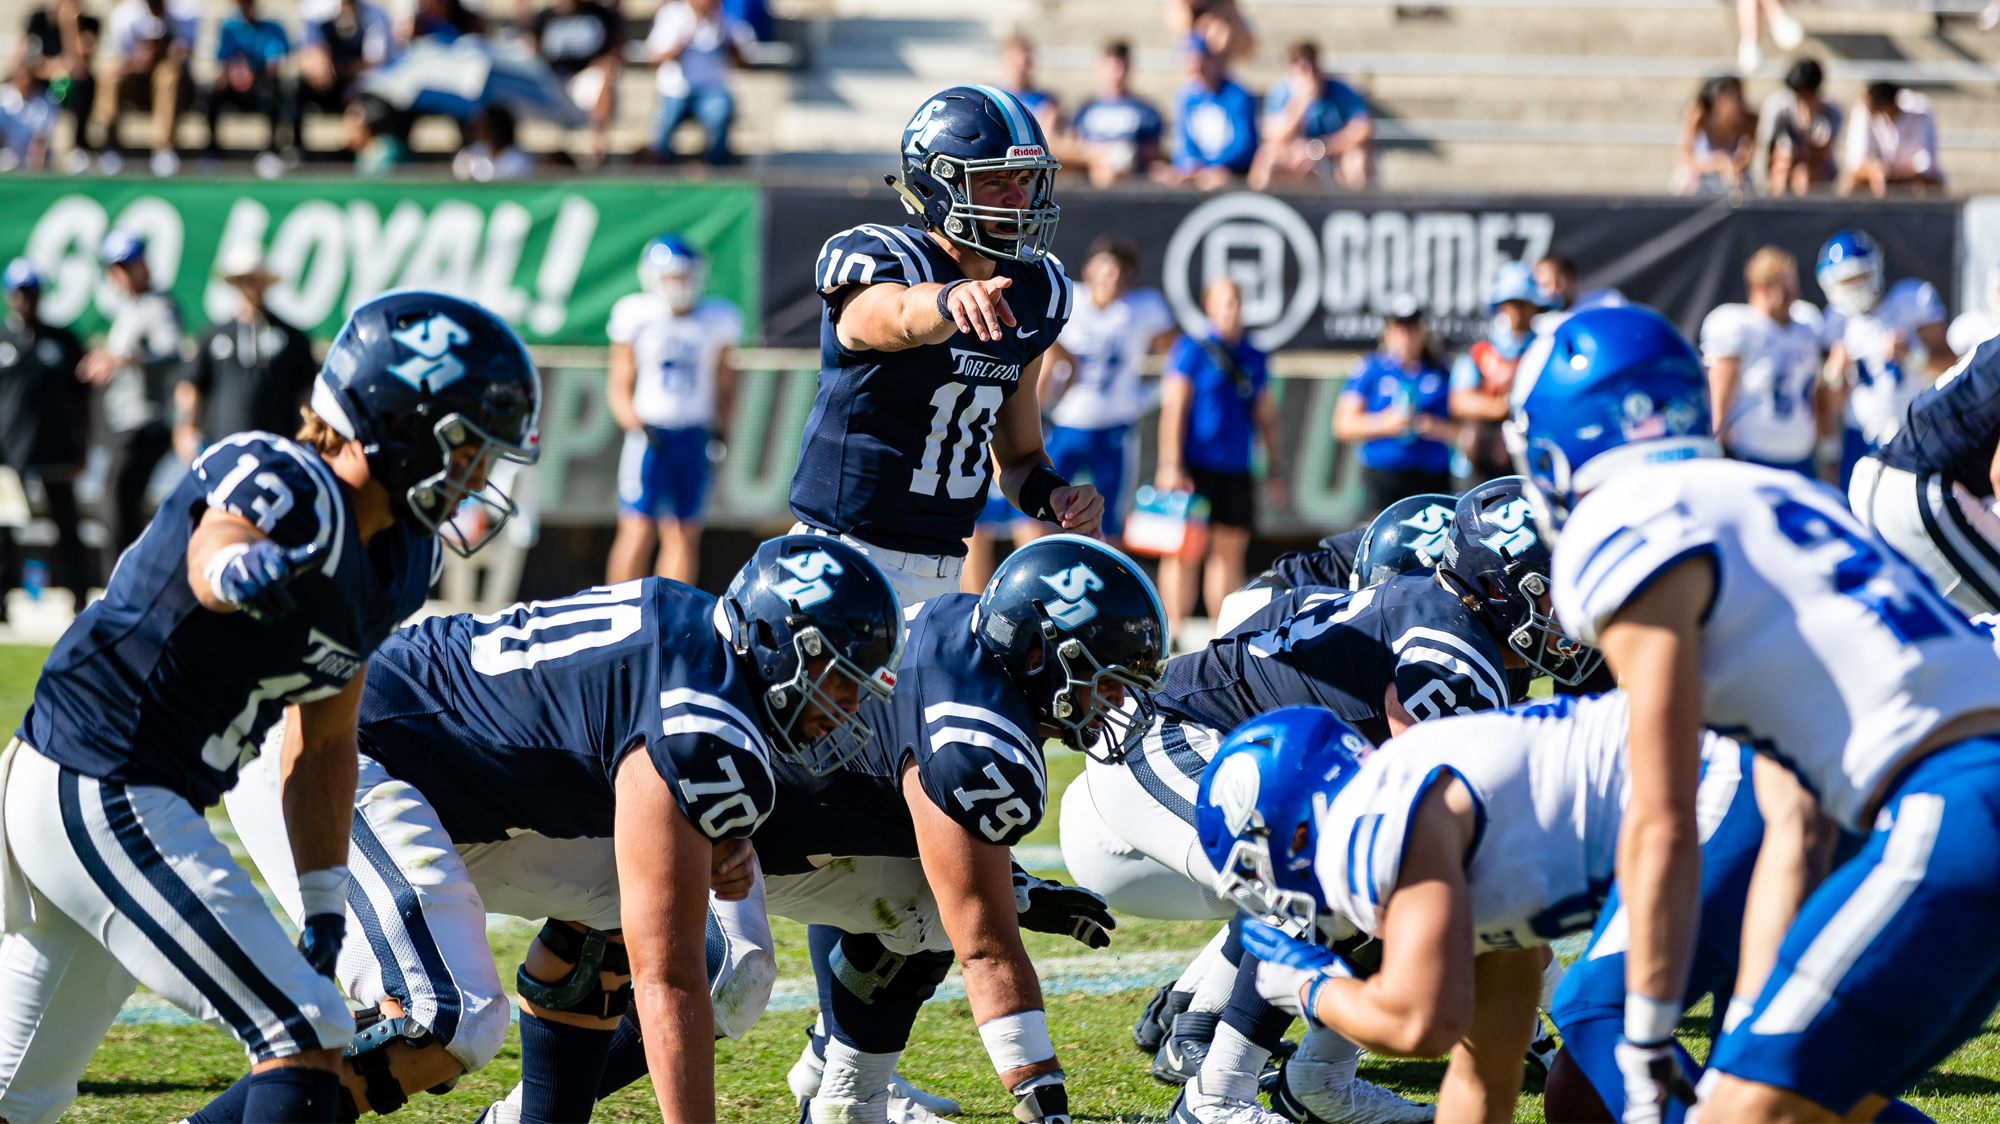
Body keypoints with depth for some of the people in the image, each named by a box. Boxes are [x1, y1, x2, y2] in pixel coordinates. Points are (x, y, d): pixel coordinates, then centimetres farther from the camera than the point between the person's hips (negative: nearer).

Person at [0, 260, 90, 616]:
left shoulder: (63, 340, 9)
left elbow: (79, 398, 13)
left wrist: (80, 446, 8)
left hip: (55, 449, 1)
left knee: (67, 527, 3)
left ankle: (81, 599, 9)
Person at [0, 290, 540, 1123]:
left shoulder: (398, 557, 7)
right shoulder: (284, 484, -20)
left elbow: (321, 744, 16)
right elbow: (211, 554, -45)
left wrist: (324, 908, 15)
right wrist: (242, 568, -68)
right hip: (101, 798, -10)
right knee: (305, 1037, -13)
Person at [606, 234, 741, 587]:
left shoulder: (717, 320, 6)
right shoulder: (636, 317, 0)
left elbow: (725, 386, 14)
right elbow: (619, 387, 4)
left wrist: (720, 429, -1)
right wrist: (637, 427, -12)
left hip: (695, 438, 2)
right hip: (649, 435, -2)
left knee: (684, 535, 2)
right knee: (638, 532, -9)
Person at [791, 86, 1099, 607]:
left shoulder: (1032, 296, 9)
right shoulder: (878, 261, -12)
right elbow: (902, 316, -39)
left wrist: (1051, 495, -5)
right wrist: (950, 299, -62)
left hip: (944, 577, 7)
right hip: (852, 561, -7)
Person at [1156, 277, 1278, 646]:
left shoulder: (1255, 359, 12)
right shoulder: (1191, 350, -3)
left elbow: (1266, 416, 20)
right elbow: (1173, 408, -6)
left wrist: (1273, 471, 17)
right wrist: (1170, 466, -13)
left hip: (1236, 470, 5)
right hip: (1194, 466, -5)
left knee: (1231, 546, 6)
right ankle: (1174, 632, -3)